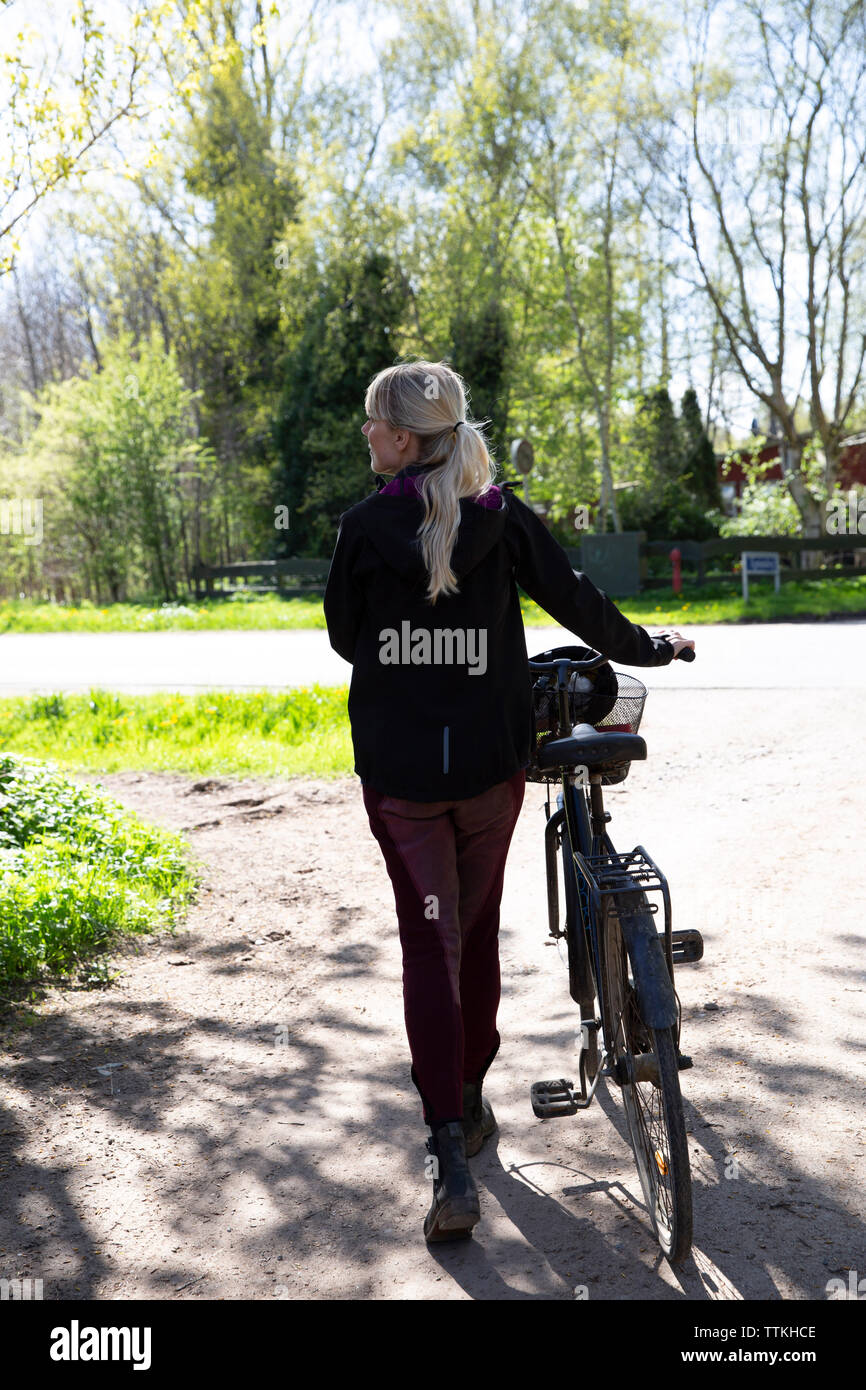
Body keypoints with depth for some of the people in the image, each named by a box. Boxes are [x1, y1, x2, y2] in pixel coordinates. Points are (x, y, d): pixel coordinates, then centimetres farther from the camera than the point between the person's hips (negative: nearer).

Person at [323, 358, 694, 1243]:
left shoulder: (364, 527, -7)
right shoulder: (504, 519, -3)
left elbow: (343, 635, 4)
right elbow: (576, 602, 3)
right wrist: (647, 649, 21)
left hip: (396, 765, -2)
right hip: (489, 761, 2)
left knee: (429, 943, 0)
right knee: (477, 931, 18)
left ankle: (449, 1155, -7)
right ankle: (470, 1101, 32)